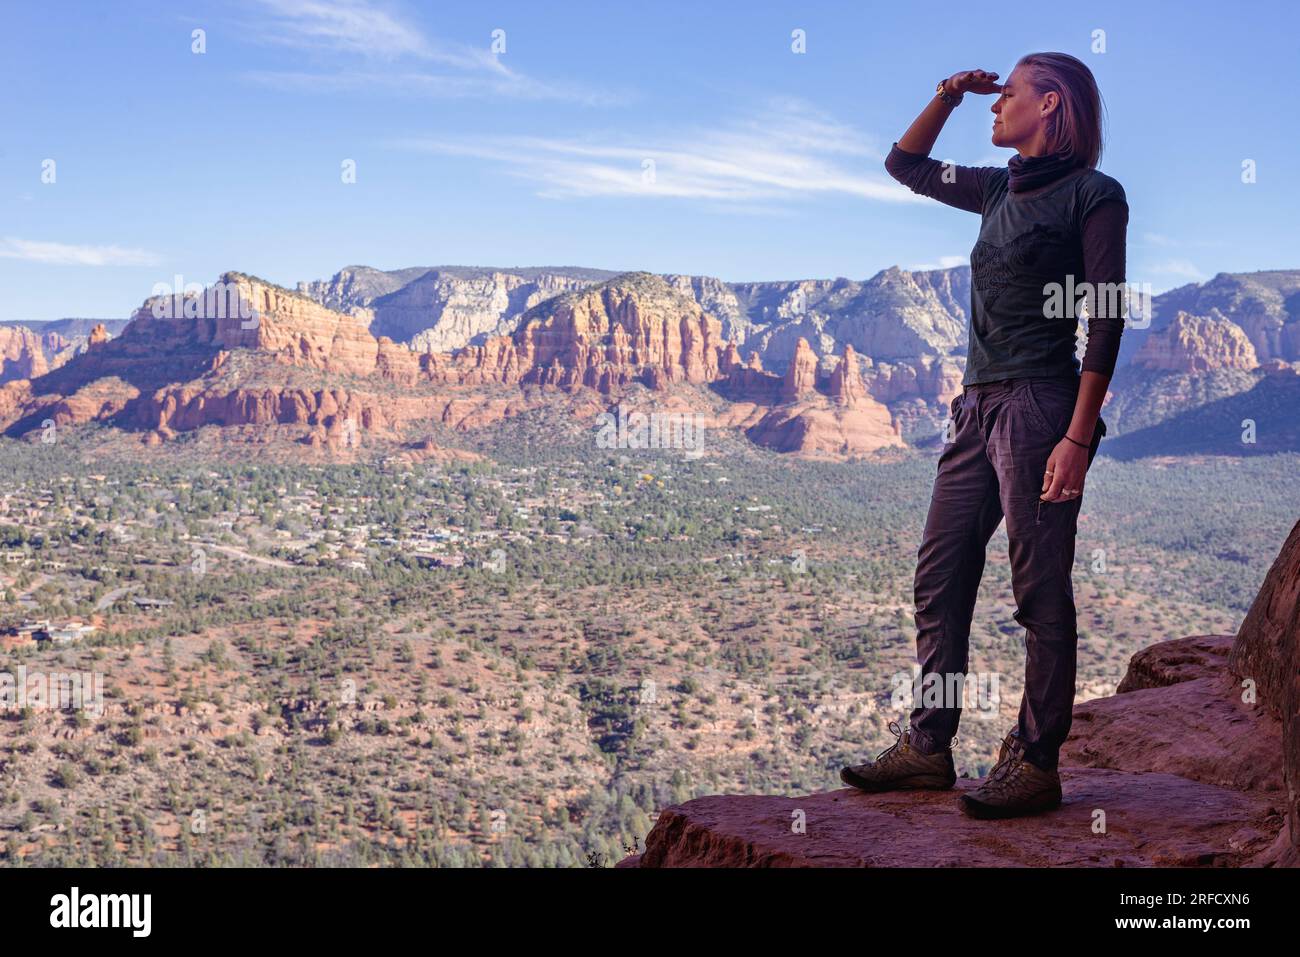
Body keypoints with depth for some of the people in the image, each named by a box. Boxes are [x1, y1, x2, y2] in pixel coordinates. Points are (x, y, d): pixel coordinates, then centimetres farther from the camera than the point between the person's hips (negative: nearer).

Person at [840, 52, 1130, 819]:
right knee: (939, 580, 9)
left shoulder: (1092, 195, -5)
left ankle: (1036, 766, 5)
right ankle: (927, 747, 17)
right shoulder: (1001, 190, 17)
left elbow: (1106, 323, -11)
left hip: (1040, 406, -8)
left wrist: (1077, 440, -18)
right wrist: (950, 94, 16)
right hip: (979, 407, 8)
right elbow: (905, 164, 31)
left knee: (1040, 591, -3)